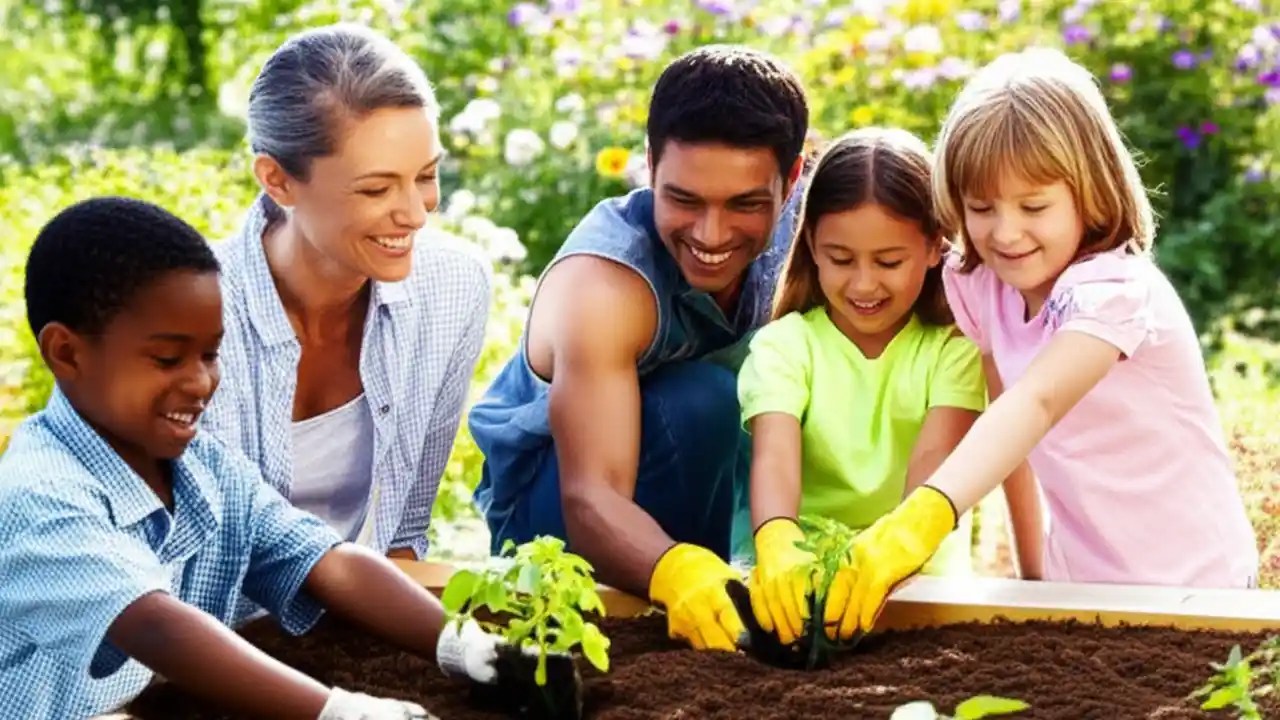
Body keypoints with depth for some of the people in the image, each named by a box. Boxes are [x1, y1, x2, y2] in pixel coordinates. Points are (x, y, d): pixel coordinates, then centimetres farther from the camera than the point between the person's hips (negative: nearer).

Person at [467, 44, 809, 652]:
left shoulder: (798, 229, -16)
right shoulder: (601, 282, -33)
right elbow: (591, 499, -42)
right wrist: (680, 575, -62)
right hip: (547, 517, -6)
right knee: (701, 399, -31)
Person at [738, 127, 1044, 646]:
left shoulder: (952, 348, 0)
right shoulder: (783, 346, 0)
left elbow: (934, 459, -17)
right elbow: (775, 455, -18)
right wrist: (777, 543, -40)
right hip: (807, 576, 1)